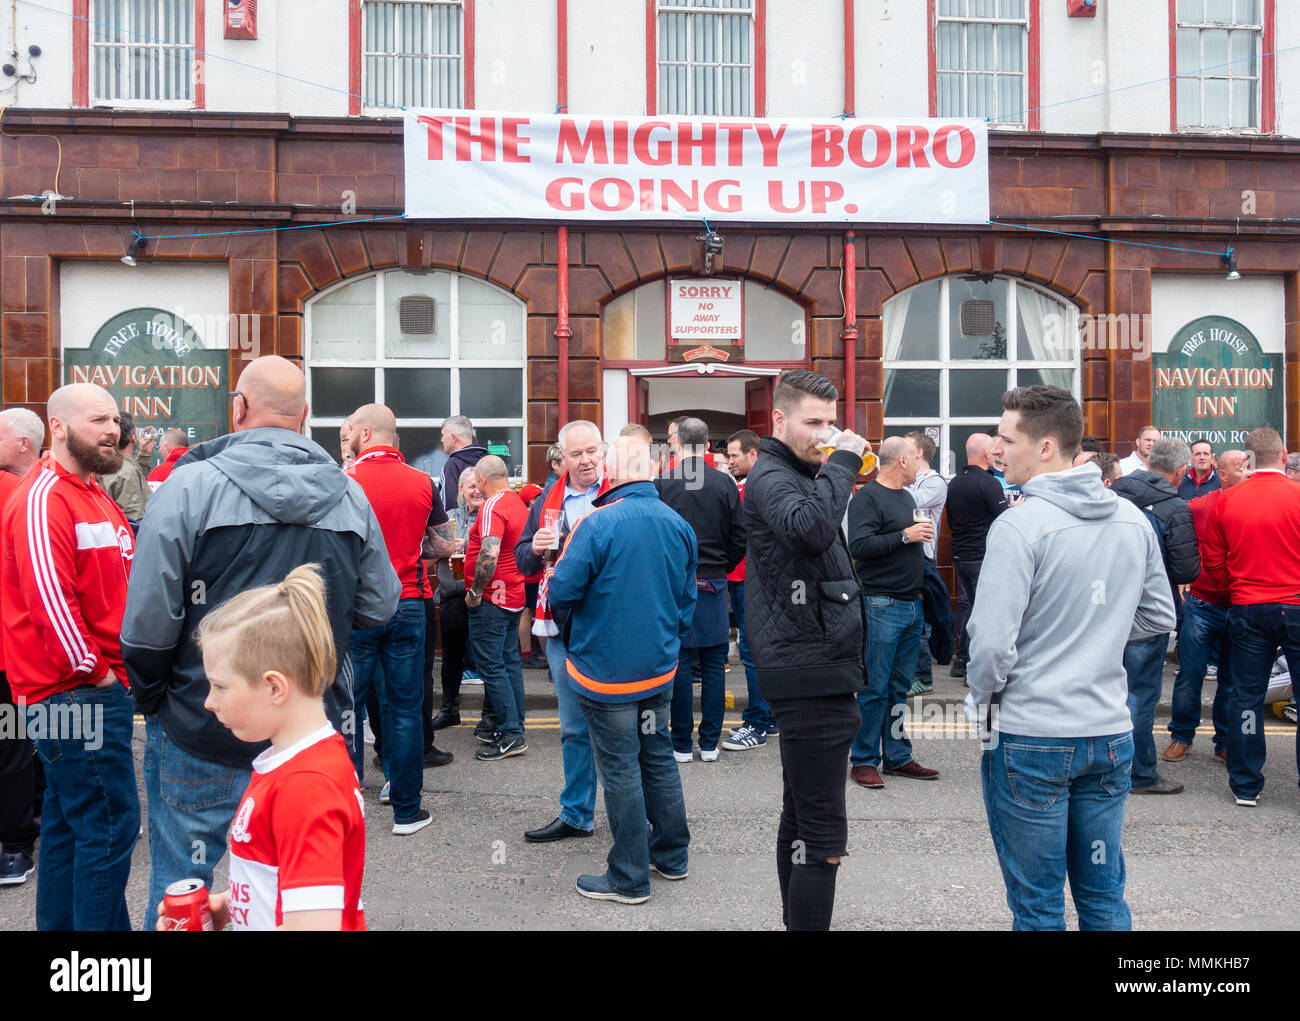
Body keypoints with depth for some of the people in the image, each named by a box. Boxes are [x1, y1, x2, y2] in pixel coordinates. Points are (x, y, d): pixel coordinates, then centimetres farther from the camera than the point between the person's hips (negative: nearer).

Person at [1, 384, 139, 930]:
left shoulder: (93, 494, 17)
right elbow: (48, 596, -22)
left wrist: (118, 664, 12)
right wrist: (91, 670, -15)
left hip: (99, 683, 10)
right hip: (77, 692, -10)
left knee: (68, 818, 19)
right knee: (110, 823, -6)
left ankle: (59, 923, 31)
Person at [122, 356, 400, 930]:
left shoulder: (189, 486, -12)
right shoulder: (350, 496, -1)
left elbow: (148, 620, -13)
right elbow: (380, 607, 5)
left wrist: (151, 701, 4)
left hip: (203, 734, -3)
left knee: (179, 886, 13)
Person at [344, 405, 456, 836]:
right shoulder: (421, 482, 1)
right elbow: (444, 545, 7)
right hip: (407, 604, 3)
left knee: (346, 705, 9)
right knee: (404, 707, 9)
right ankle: (406, 809, 15)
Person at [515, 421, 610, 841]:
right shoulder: (547, 501, 10)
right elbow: (523, 559, 16)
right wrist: (536, 548, -6)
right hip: (563, 628, 5)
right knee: (574, 728, 16)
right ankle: (576, 814, 29)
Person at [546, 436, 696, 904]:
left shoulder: (596, 524, -19)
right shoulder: (678, 525, 2)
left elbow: (562, 592, -19)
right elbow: (687, 601, 10)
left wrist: (560, 562, 3)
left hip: (606, 670, -6)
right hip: (659, 669, 6)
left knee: (620, 768, 3)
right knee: (658, 756, 19)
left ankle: (629, 878, 15)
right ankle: (671, 855, 33)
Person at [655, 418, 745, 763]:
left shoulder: (663, 483, -7)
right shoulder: (725, 484, 0)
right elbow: (740, 536, 1)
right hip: (714, 583, 2)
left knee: (679, 664, 5)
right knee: (713, 665, 9)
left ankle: (682, 744, 11)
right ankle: (710, 743, 14)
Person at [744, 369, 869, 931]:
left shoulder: (798, 475, 19)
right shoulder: (769, 478, -11)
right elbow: (810, 526, -32)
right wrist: (842, 462, -21)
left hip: (811, 674, 11)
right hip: (810, 675, -11)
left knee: (800, 819, 19)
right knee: (823, 838, -9)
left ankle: (795, 919, 32)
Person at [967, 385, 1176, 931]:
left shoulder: (1020, 525, -17)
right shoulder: (1133, 519, 3)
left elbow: (992, 641, -20)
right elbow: (1160, 616, 15)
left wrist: (981, 698, -2)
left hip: (1030, 738, -6)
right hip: (1110, 732, 6)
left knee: (1038, 905, 8)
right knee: (1105, 896, 18)